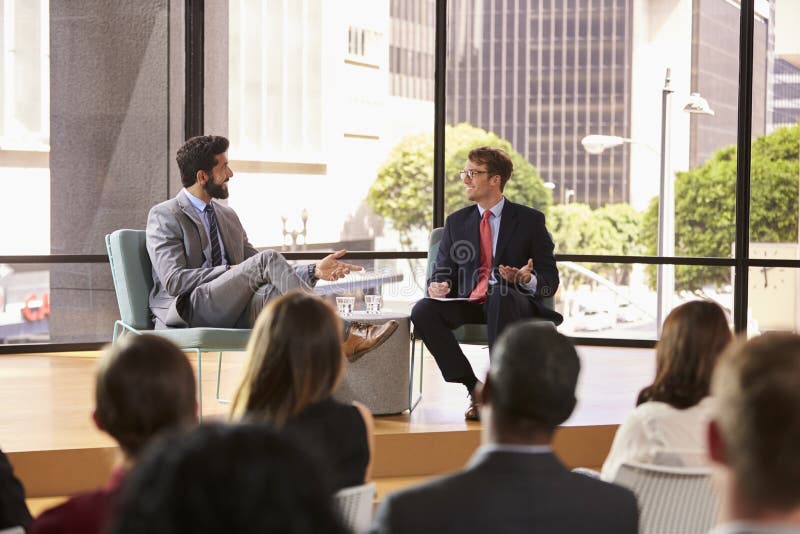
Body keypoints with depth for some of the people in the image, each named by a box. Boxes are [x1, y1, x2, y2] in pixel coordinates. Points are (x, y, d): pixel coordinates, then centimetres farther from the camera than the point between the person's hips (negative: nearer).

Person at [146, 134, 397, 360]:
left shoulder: (228, 217, 24)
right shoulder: (163, 216, 1)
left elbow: (268, 274, 18)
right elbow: (174, 280, -12)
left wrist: (314, 271, 3)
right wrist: (231, 270, -12)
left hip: (230, 313, 6)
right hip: (187, 312, -6)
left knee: (269, 293, -32)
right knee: (269, 258, -24)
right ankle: (343, 336, -28)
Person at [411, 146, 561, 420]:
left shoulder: (530, 220, 3)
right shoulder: (456, 222, 14)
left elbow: (550, 279, 0)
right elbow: (443, 271, 15)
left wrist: (527, 279, -23)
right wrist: (439, 286, -10)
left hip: (513, 304, -4)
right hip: (469, 303, 4)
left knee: (499, 294, -40)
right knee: (423, 310, -26)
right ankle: (474, 388, -20)